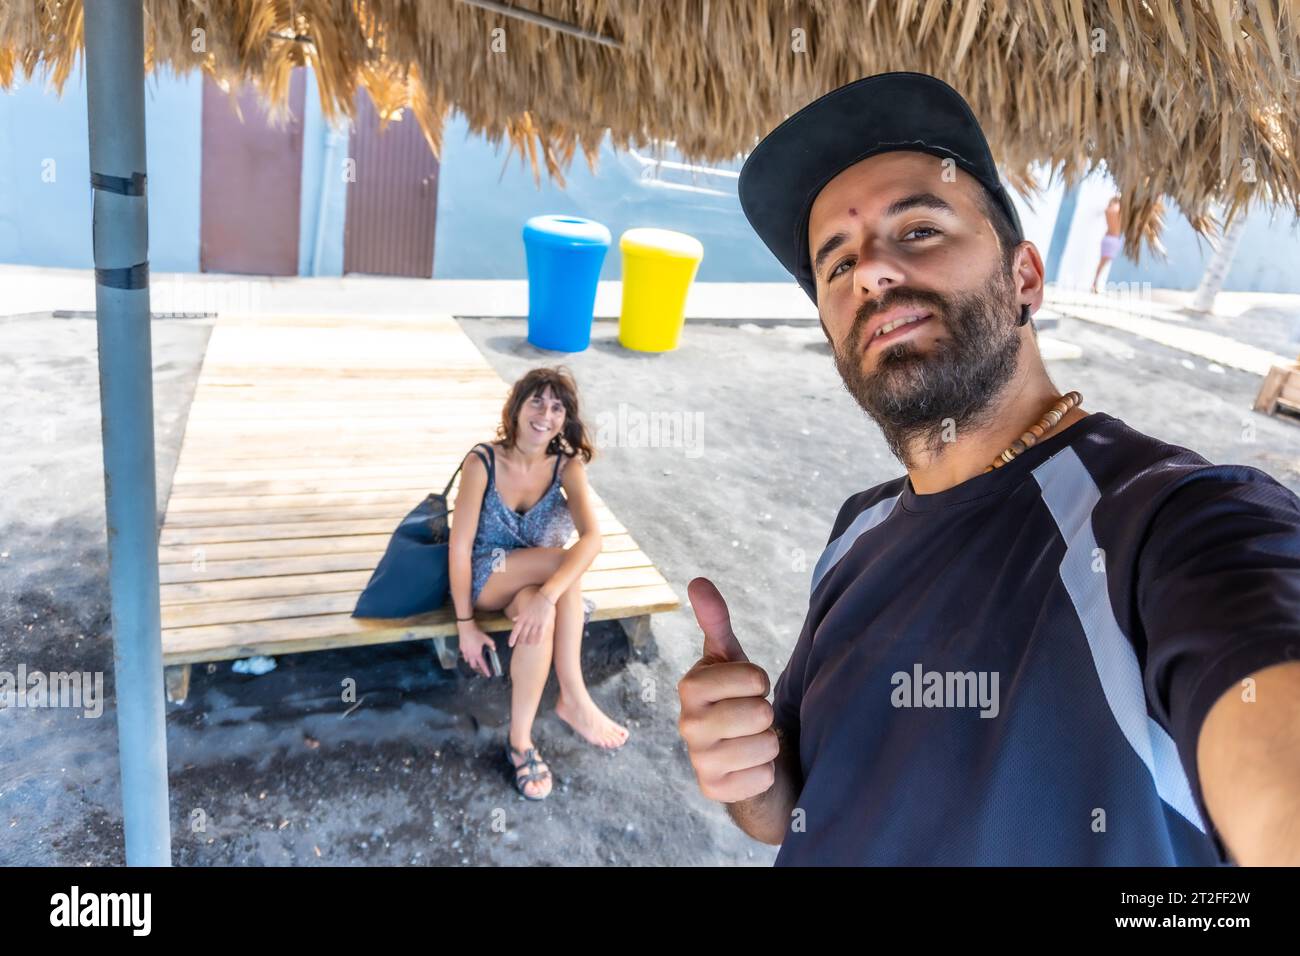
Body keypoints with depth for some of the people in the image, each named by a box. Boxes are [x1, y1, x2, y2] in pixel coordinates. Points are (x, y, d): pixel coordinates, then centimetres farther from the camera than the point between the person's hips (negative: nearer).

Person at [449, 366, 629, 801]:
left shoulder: (567, 465, -14)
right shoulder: (483, 462, -22)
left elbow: (592, 537, -29)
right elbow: (460, 546, -20)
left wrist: (547, 595, -44)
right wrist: (465, 624, -19)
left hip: (531, 580, 3)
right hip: (483, 580, -3)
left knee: (542, 619, -34)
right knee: (561, 558, -32)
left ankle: (520, 740, -21)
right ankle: (574, 697, -26)